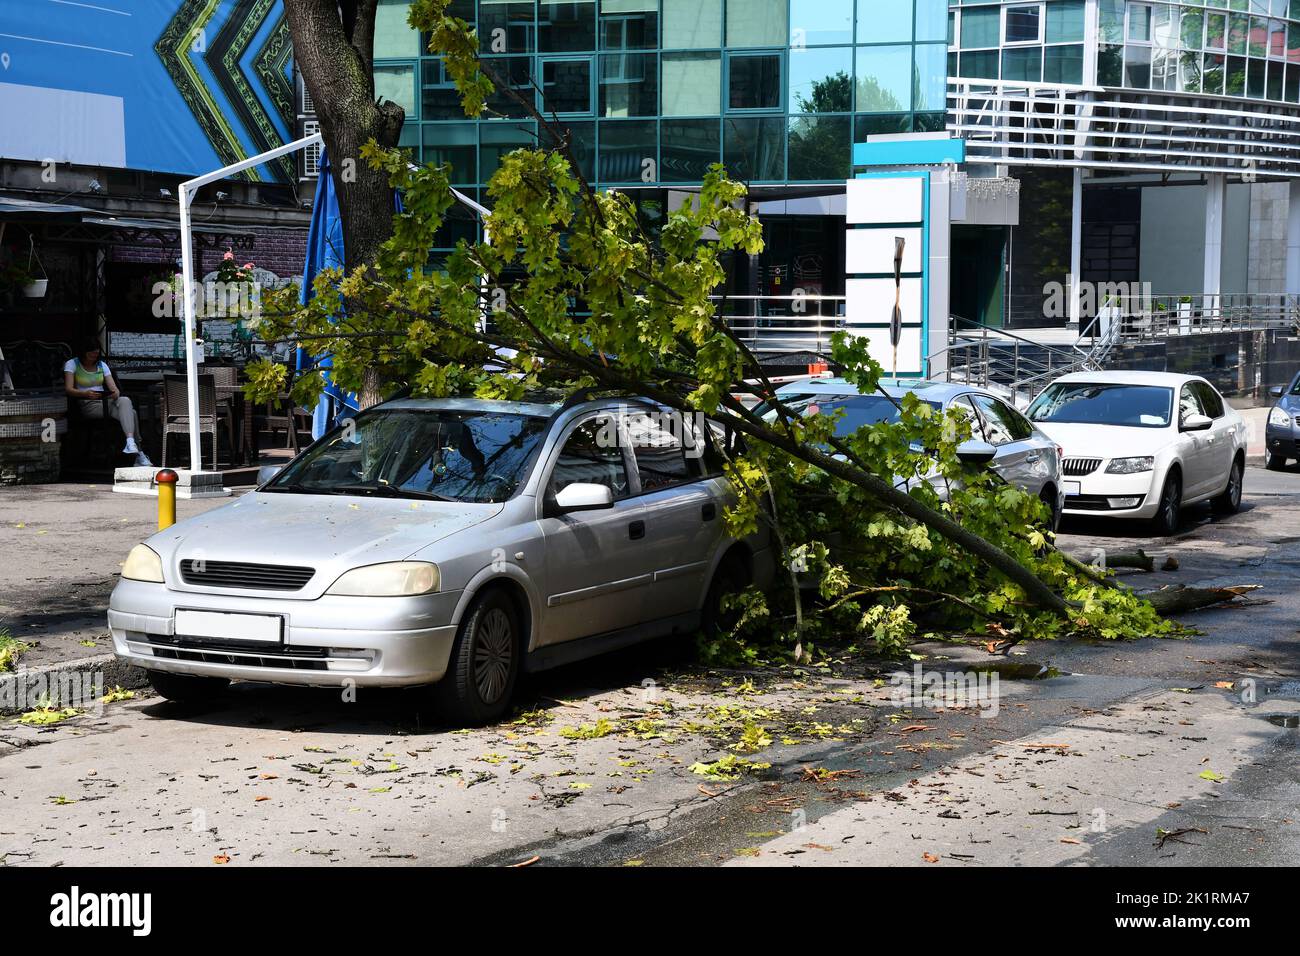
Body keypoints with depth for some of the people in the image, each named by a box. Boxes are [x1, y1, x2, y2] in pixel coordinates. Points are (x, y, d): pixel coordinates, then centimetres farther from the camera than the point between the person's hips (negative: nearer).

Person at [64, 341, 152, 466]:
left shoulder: (102, 365, 21)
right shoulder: (72, 364, 6)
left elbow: (113, 387, 9)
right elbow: (68, 389, -10)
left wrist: (115, 393, -17)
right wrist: (85, 393, -30)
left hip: (107, 401, 5)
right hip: (88, 405, -5)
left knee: (125, 401, -33)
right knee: (130, 412, -30)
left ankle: (131, 442, -47)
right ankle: (138, 453, -37)